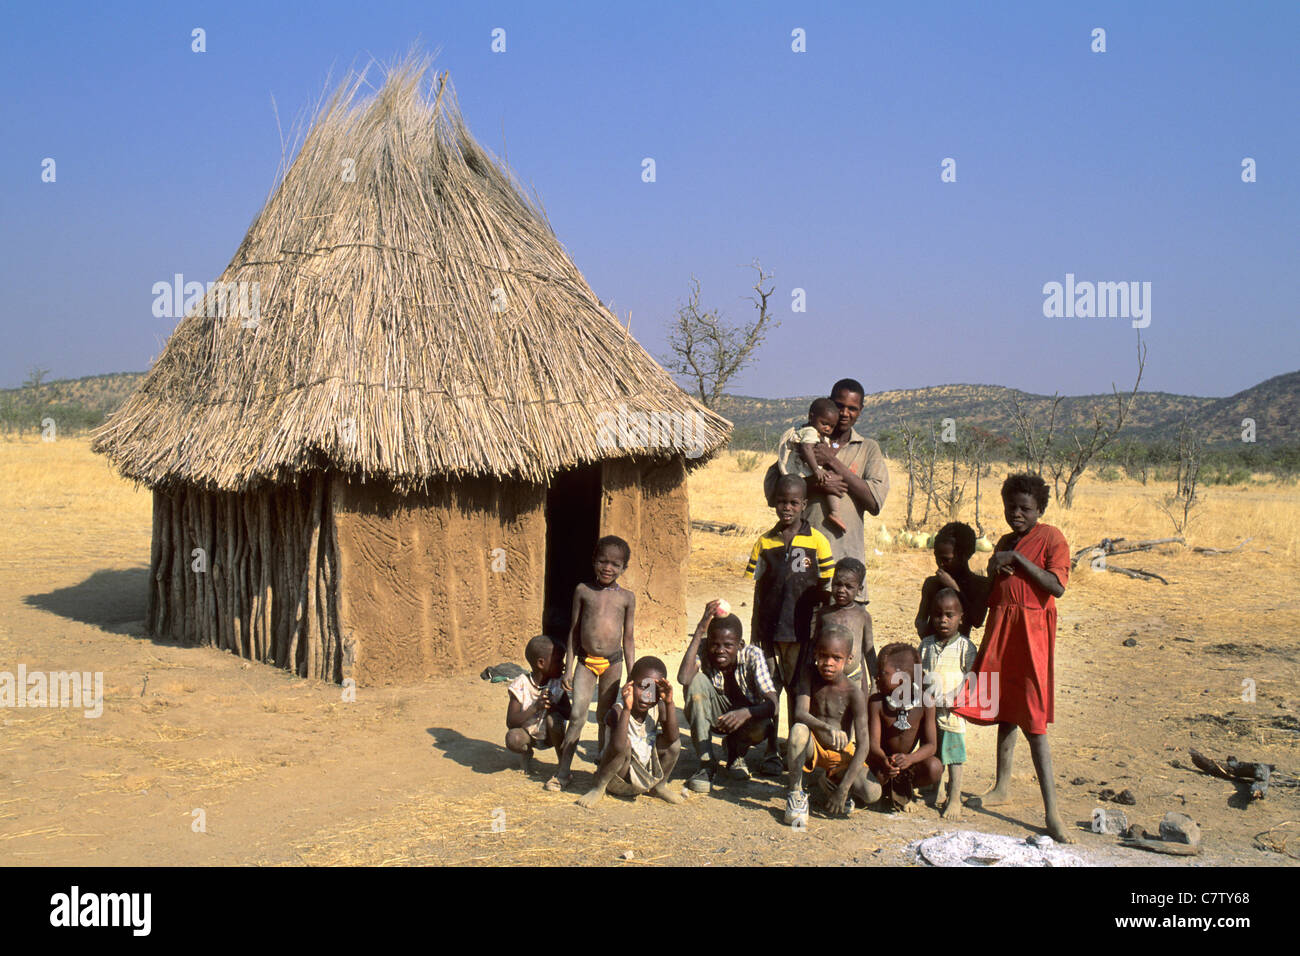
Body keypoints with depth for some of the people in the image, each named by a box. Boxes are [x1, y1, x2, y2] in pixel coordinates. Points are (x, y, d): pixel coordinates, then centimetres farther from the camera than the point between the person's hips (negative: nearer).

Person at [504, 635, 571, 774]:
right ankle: (526, 752, 6)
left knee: (553, 718, -30)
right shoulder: (521, 685, -20)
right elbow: (510, 722, -22)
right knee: (512, 738, -32)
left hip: (550, 736, 1)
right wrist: (535, 707, -37)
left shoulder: (557, 684, -11)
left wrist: (554, 706, -33)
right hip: (527, 733, -1)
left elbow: (568, 714, -11)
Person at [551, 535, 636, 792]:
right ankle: (563, 770, 2)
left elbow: (628, 638, 8)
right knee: (577, 715, -7)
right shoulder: (583, 591, 3)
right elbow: (574, 631, 6)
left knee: (604, 717, 9)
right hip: (585, 661, 0)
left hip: (612, 662, 0)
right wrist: (568, 668, 4)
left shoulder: (627, 597, 3)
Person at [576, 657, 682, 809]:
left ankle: (659, 786, 10)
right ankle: (600, 787, -8)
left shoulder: (658, 708, -8)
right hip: (619, 781, -5)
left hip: (648, 777, 5)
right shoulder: (617, 711, -23)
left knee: (674, 740, -14)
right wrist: (627, 709, -46)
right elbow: (618, 746, -41)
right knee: (624, 744, -33)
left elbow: (672, 737, -23)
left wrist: (669, 703, -31)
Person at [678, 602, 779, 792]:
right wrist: (700, 631, -44)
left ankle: (735, 752, 5)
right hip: (714, 716, 1)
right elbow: (683, 678, -44)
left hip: (746, 716, -1)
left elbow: (772, 704, -30)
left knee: (762, 727, -36)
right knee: (696, 681, -29)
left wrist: (746, 713, -52)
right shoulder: (704, 653, -22)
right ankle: (707, 764, -20)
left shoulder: (753, 655, -24)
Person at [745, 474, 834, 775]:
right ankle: (771, 752, 17)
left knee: (797, 689, 7)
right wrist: (755, 630, 5)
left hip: (801, 629, -2)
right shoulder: (765, 542, 5)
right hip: (769, 630, 2)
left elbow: (824, 590, 2)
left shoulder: (817, 541, -1)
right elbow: (758, 589, 8)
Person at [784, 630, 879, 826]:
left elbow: (863, 746, -20)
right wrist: (826, 728, -47)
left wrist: (842, 789, -26)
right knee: (798, 729, -34)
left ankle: (834, 782, 10)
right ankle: (795, 794, -17)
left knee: (871, 794, -25)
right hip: (813, 747, 0)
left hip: (842, 755, 0)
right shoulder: (811, 678, -10)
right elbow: (800, 714, -25)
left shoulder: (853, 693, -17)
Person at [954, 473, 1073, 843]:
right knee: (1005, 710, 14)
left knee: (1033, 718, -11)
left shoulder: (1050, 538, -4)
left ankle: (1052, 812, -9)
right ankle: (1002, 787, 27)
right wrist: (994, 569, 2)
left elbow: (1057, 586, -17)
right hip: (1000, 626, 7)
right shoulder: (1004, 542, 18)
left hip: (1032, 628, -7)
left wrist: (1017, 559, -18)